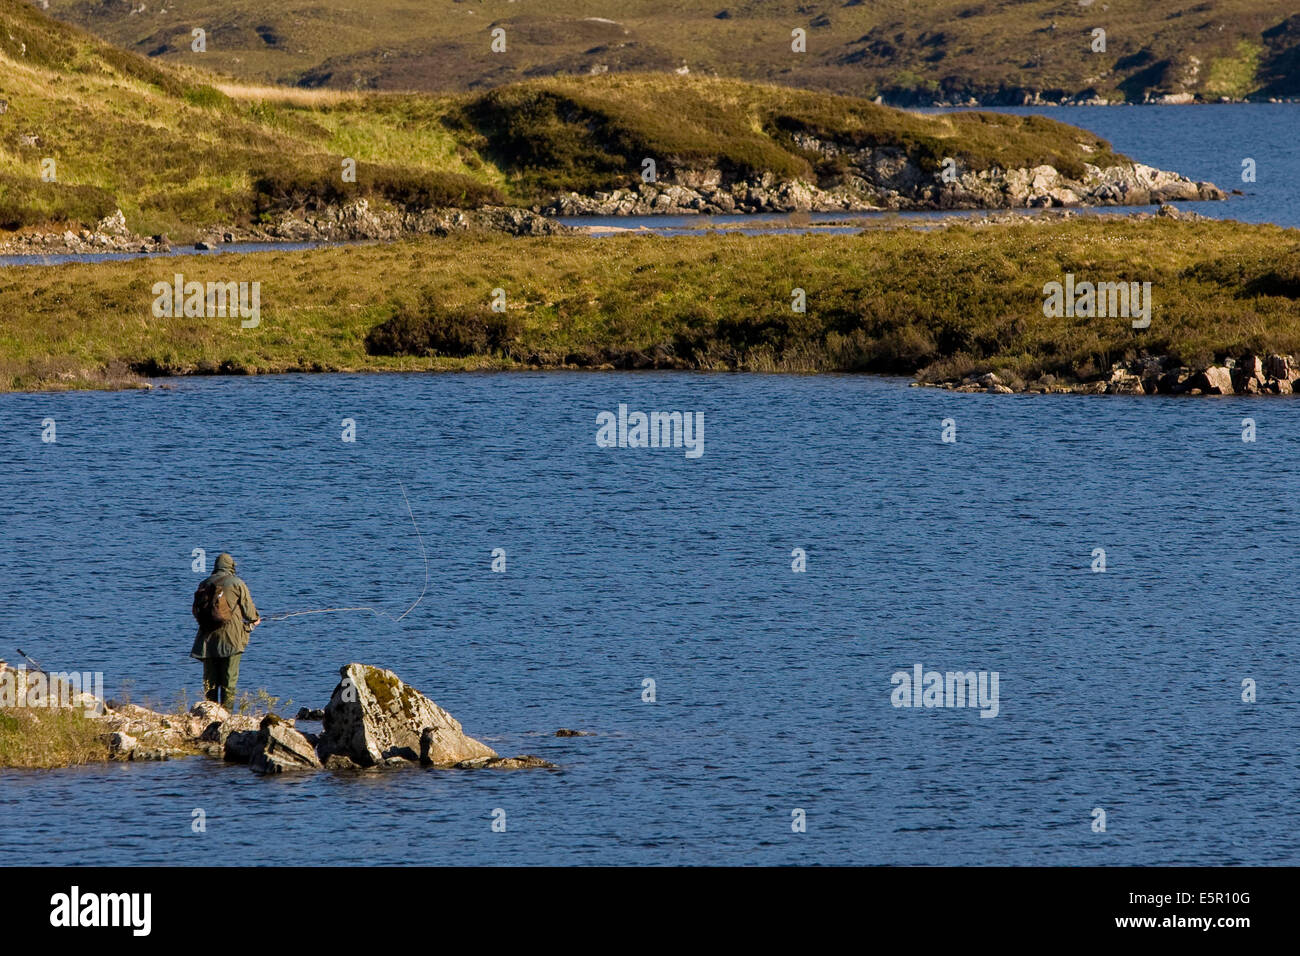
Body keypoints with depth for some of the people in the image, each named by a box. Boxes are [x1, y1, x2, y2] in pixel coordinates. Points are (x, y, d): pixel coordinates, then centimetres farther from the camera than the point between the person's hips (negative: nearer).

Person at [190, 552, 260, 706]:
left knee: (209, 680, 10)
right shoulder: (237, 584, -4)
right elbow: (249, 609, -1)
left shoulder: (204, 584, 8)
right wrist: (255, 620, 22)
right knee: (229, 680, 0)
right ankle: (226, 710, -5)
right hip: (230, 638, -4)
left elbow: (195, 611, 15)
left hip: (207, 638, 4)